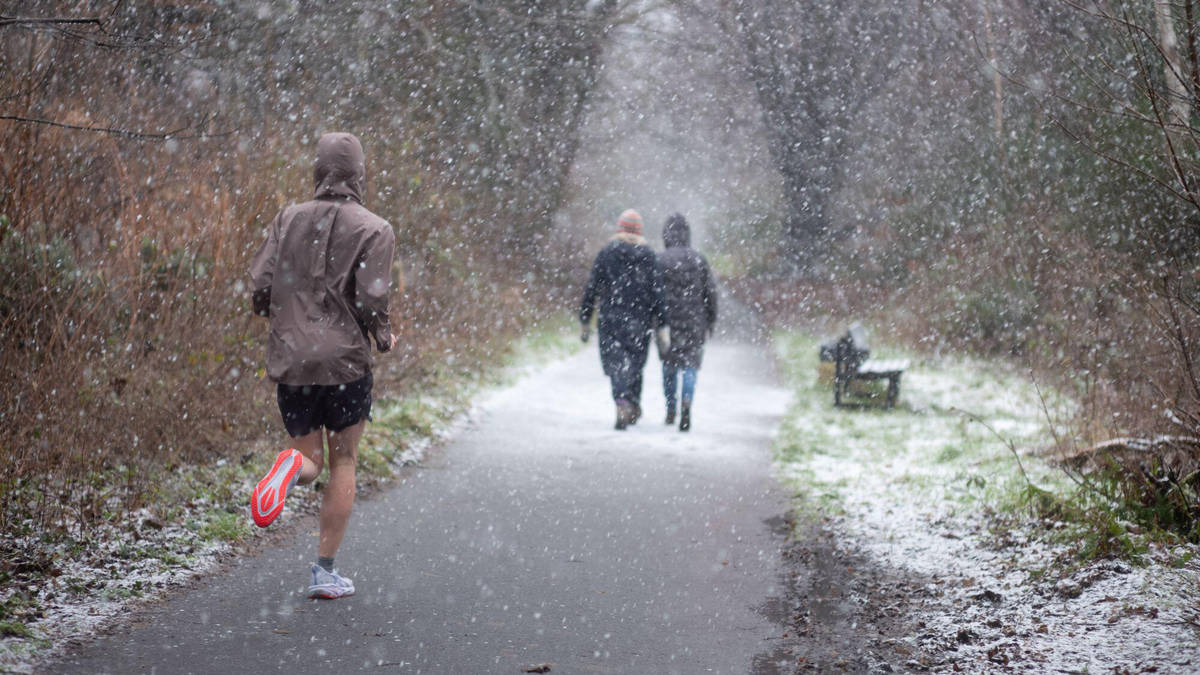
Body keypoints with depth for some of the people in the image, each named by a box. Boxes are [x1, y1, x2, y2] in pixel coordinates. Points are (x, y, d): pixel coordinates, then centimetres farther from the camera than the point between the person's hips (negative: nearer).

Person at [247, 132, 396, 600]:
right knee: (343, 462, 11)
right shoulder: (374, 230, -5)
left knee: (311, 458, 16)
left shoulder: (288, 219, 6)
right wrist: (385, 338, 7)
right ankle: (325, 571, 8)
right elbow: (371, 301, -13)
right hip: (345, 360, -3)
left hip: (289, 362, 3)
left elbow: (260, 285, 0)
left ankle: (295, 466, -22)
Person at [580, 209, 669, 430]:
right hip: (640, 321, 1)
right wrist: (662, 325, -1)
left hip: (611, 320, -1)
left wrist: (585, 321, 5)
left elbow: (592, 289, -1)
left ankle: (623, 404, -26)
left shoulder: (605, 253, 0)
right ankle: (634, 407, 24)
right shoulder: (648, 255, 0)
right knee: (635, 364, 17)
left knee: (616, 364, -3)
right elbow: (657, 291, -3)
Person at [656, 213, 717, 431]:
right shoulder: (699, 260, 1)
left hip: (667, 322, 0)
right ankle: (686, 405, -20)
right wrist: (711, 321, 12)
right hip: (694, 322, 0)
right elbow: (710, 293, 3)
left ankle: (670, 411, 22)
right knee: (690, 366, 3)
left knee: (669, 365, 17)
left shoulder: (659, 261, -4)